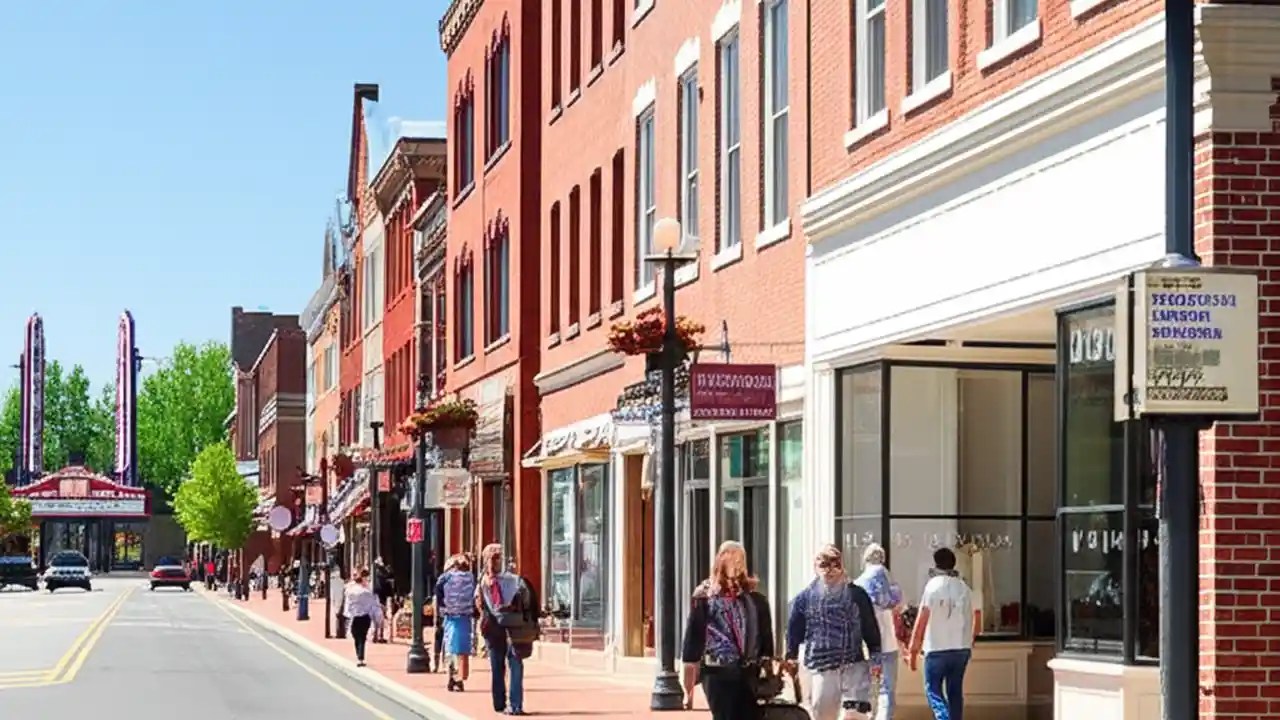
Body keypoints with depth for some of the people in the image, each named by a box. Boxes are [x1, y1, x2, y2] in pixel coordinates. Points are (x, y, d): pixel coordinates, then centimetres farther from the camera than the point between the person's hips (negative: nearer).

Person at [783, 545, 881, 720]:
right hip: (821, 668, 1)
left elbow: (870, 629, 9)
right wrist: (791, 658, 7)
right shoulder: (805, 598, 3)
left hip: (854, 666, -1)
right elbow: (794, 631, 10)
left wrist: (875, 657, 5)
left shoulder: (857, 595, 4)